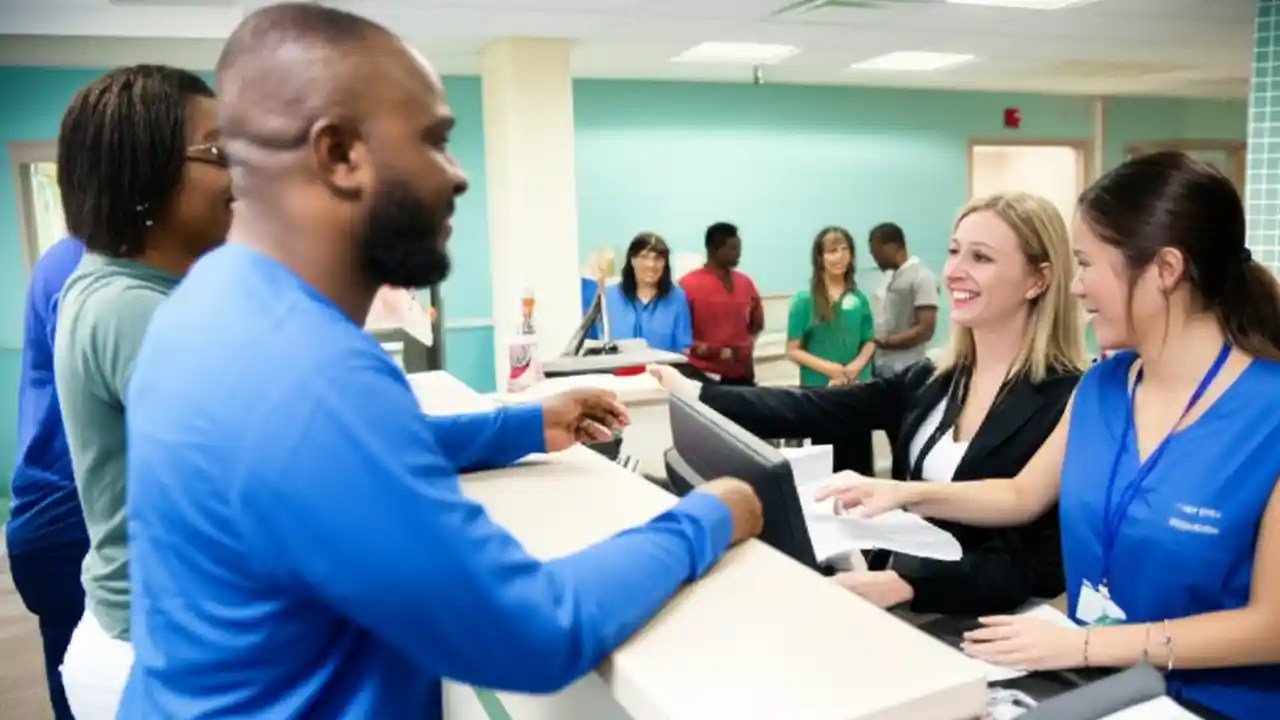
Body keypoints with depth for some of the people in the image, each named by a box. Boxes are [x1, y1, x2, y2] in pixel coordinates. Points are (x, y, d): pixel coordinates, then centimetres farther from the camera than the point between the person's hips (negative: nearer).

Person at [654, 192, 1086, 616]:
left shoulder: (1066, 402, -15)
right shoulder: (931, 381, 6)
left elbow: (1040, 565, -19)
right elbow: (817, 411, -1)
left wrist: (903, 584, -32)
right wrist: (696, 396, -9)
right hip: (896, 603, 6)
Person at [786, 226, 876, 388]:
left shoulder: (858, 298, 8)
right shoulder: (804, 300, -2)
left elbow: (870, 341, 13)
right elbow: (793, 350, -2)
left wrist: (857, 365, -7)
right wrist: (827, 367, -15)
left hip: (857, 382, 4)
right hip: (818, 385, -3)